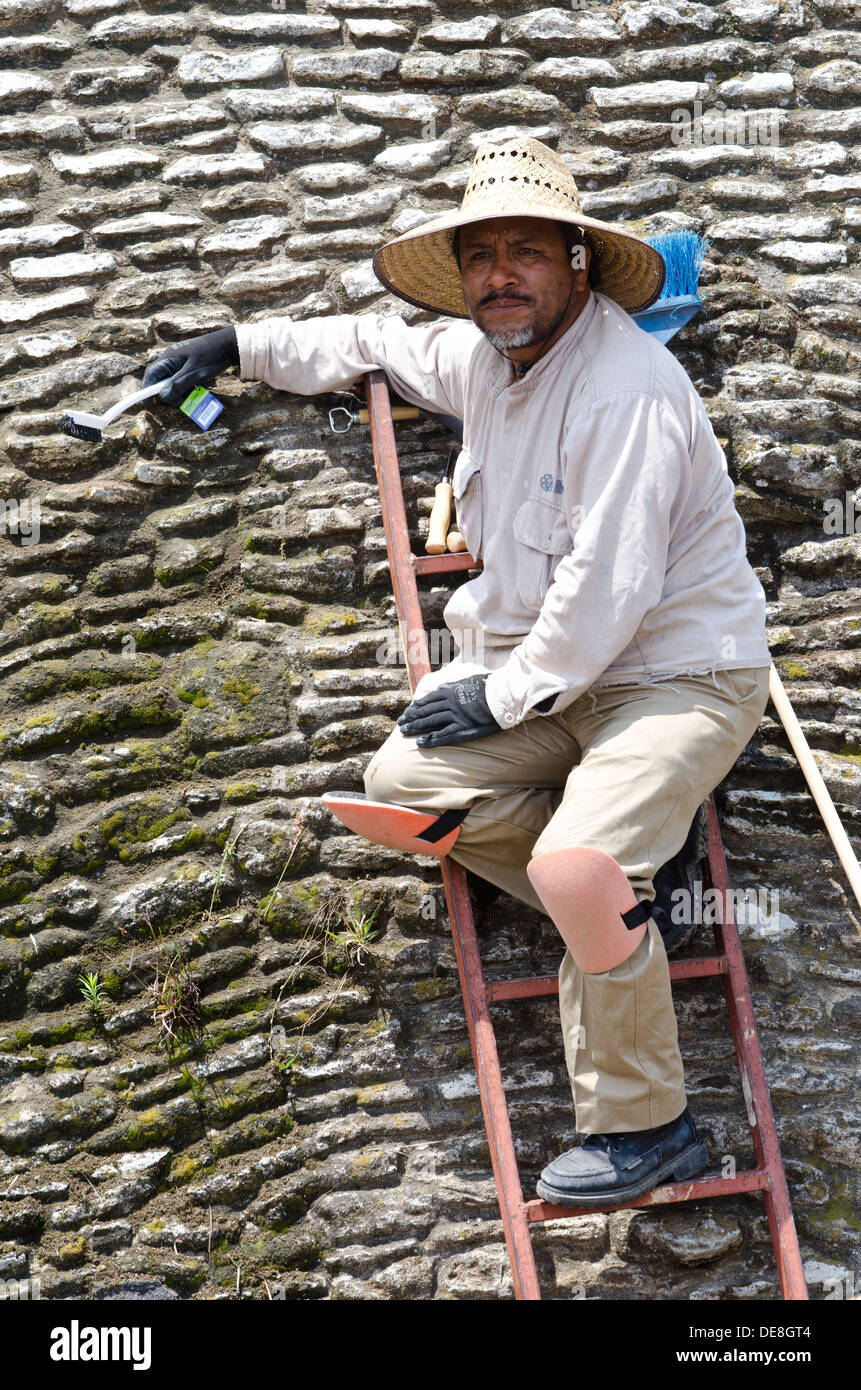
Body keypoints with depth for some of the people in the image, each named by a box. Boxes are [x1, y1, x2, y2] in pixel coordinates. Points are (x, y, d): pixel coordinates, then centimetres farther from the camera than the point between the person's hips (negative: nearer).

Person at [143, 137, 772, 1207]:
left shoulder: (627, 387, -23)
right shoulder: (480, 354, 5)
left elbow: (606, 589, -25)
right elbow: (375, 341, 28)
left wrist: (507, 695, -15)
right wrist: (240, 346, 25)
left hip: (680, 671, -9)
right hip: (551, 666, 9)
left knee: (576, 865, -29)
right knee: (400, 777, -4)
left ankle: (642, 1127, -9)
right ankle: (618, 891, 4)